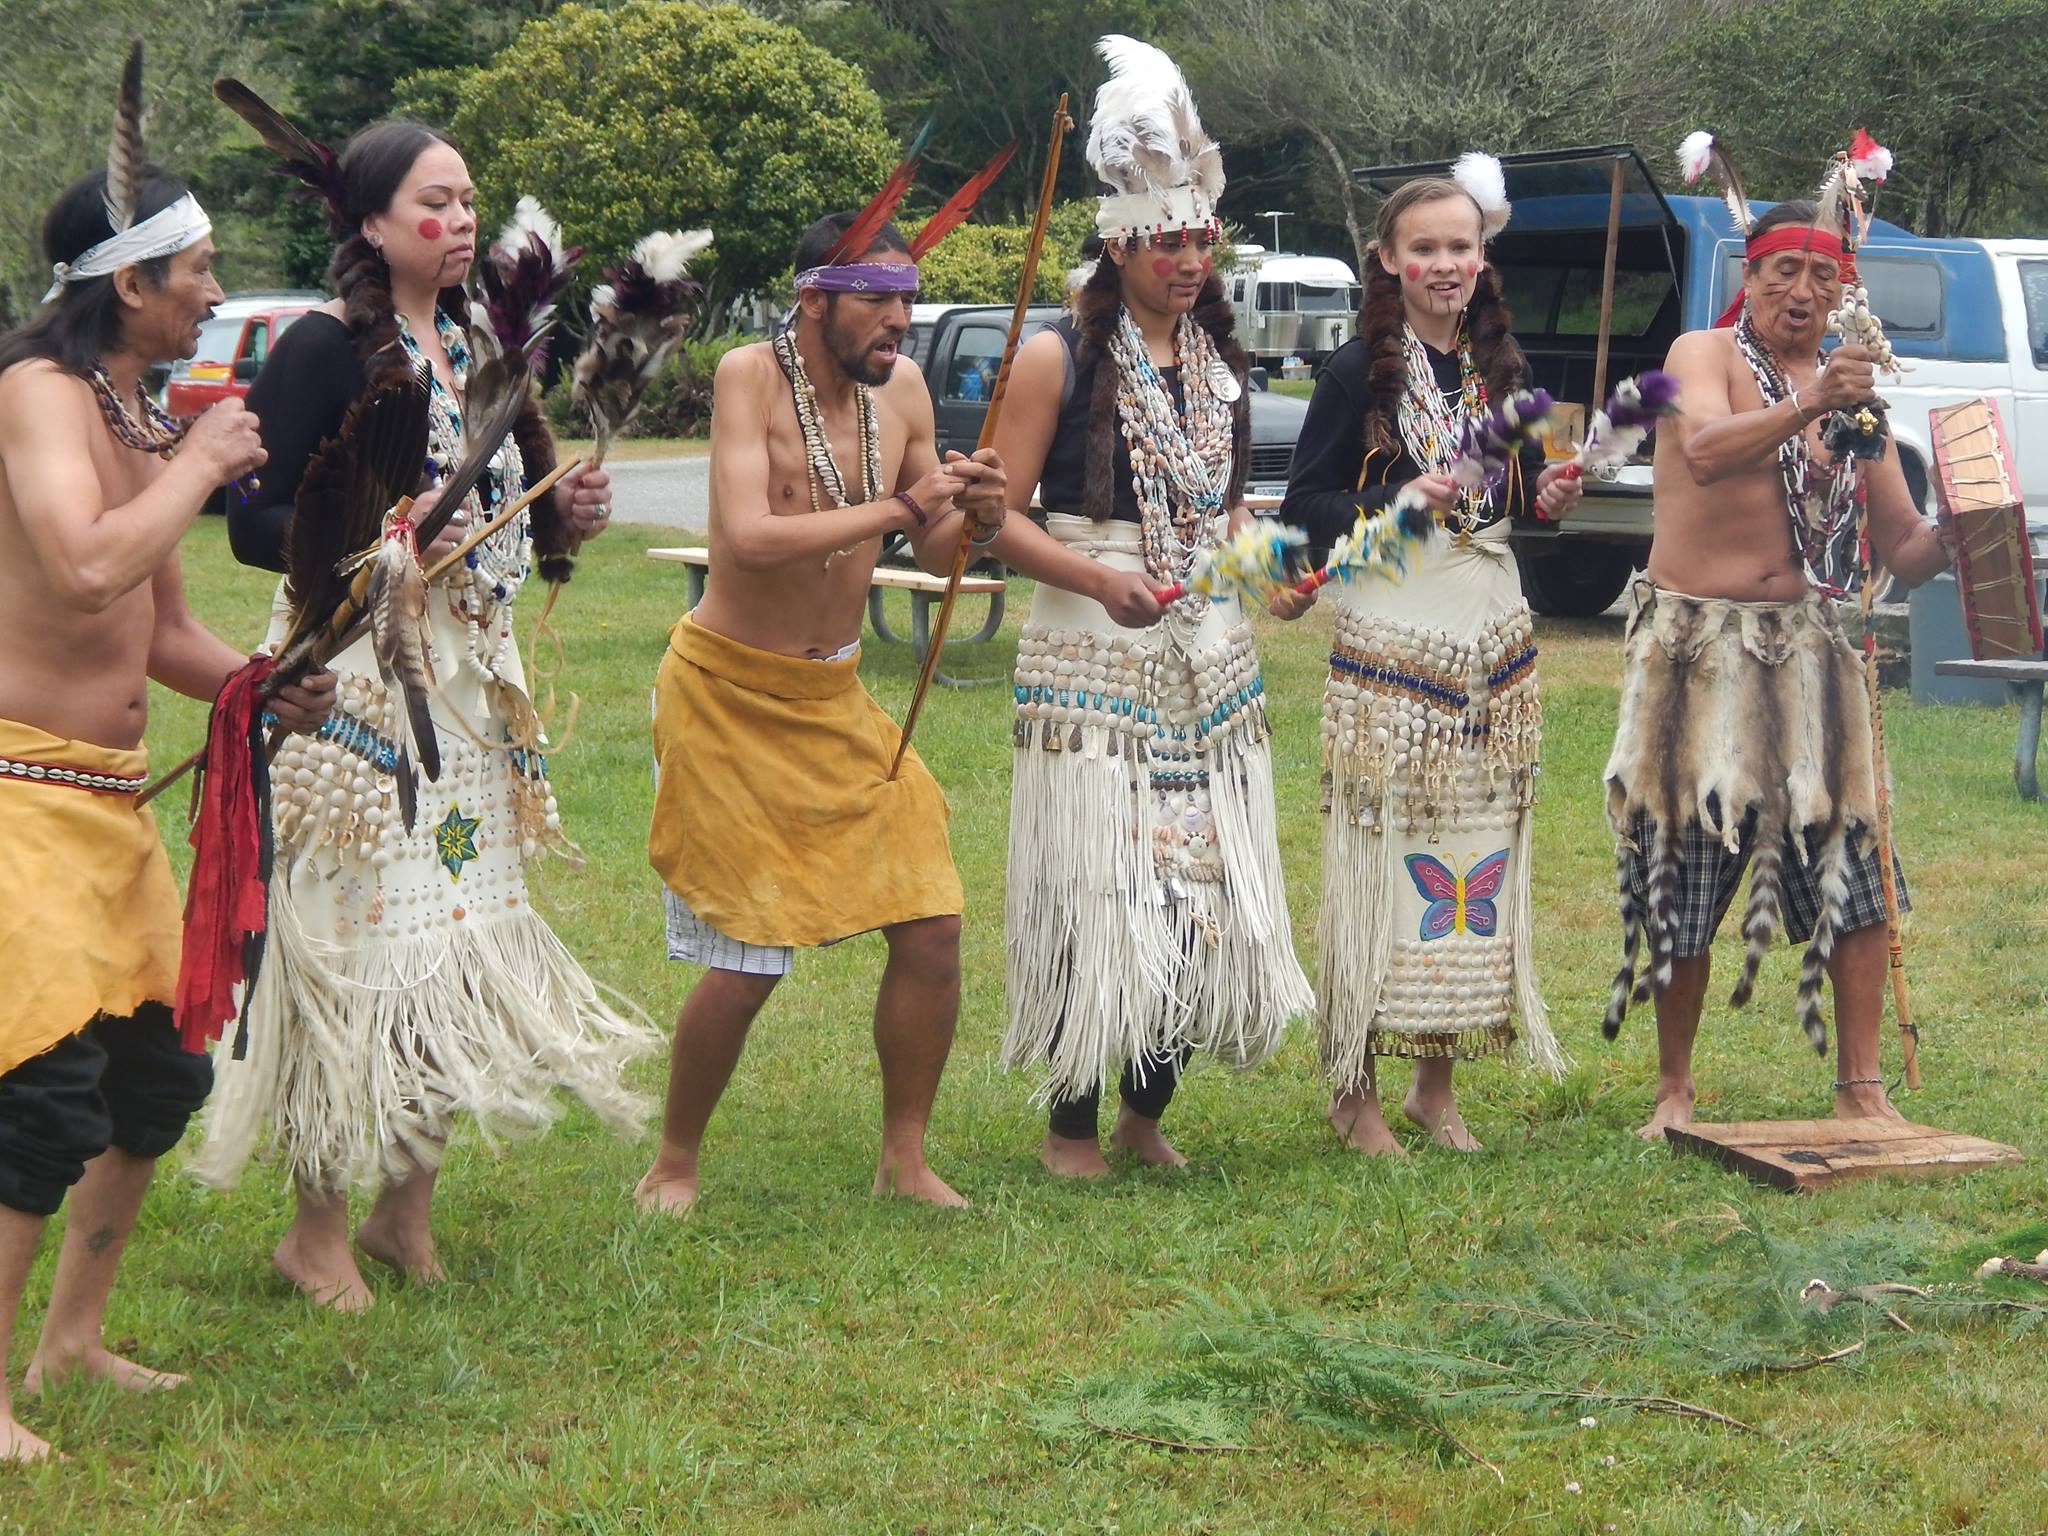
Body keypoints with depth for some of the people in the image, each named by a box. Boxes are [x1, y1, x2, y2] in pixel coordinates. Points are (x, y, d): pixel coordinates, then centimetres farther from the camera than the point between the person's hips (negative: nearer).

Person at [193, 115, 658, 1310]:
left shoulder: (478, 347, 13)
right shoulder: (324, 348, -10)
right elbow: (254, 524, -13)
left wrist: (565, 516, 1)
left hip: (470, 677, 7)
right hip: (353, 675, -7)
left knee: (461, 932, 8)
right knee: (355, 941, -6)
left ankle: (409, 1210, 19)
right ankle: (318, 1230, 5)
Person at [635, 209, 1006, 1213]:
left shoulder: (900, 386, 0)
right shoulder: (750, 376, -17)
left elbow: (934, 553, 9)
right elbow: (750, 538, -30)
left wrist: (973, 521, -14)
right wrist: (903, 505, -27)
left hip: (836, 697, 6)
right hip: (730, 696, -6)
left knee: (932, 926, 0)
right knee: (748, 961, -6)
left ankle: (904, 1161, 15)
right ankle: (674, 1166, 16)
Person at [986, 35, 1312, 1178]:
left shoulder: (1220, 365, 12)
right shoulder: (1059, 360, -6)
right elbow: (1000, 515, -9)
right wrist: (1102, 579, -22)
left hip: (1211, 657, 6)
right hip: (1094, 658, -6)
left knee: (1210, 888, 5)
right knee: (1095, 895, -6)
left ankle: (1150, 1112, 20)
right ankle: (1074, 1124, 8)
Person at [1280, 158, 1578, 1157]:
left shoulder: (1499, 366, 10)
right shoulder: (1358, 371, -6)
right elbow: (1303, 506, -7)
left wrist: (1547, 499, -3)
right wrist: (1395, 504, -22)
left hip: (1493, 632, 6)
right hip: (1390, 635, -6)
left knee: (1476, 857, 8)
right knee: (1383, 853, -5)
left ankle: (1437, 1084, 17)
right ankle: (1354, 1090, 3)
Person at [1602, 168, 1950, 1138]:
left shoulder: (1849, 386, 14)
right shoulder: (1706, 355, -1)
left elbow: (1901, 546, 12)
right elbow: (1705, 448, -24)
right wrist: (1806, 408, -38)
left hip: (1806, 650, 4)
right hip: (1698, 648, -4)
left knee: (1853, 873, -2)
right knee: (1685, 873, -1)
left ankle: (1861, 1089, 6)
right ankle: (1675, 1090, 13)